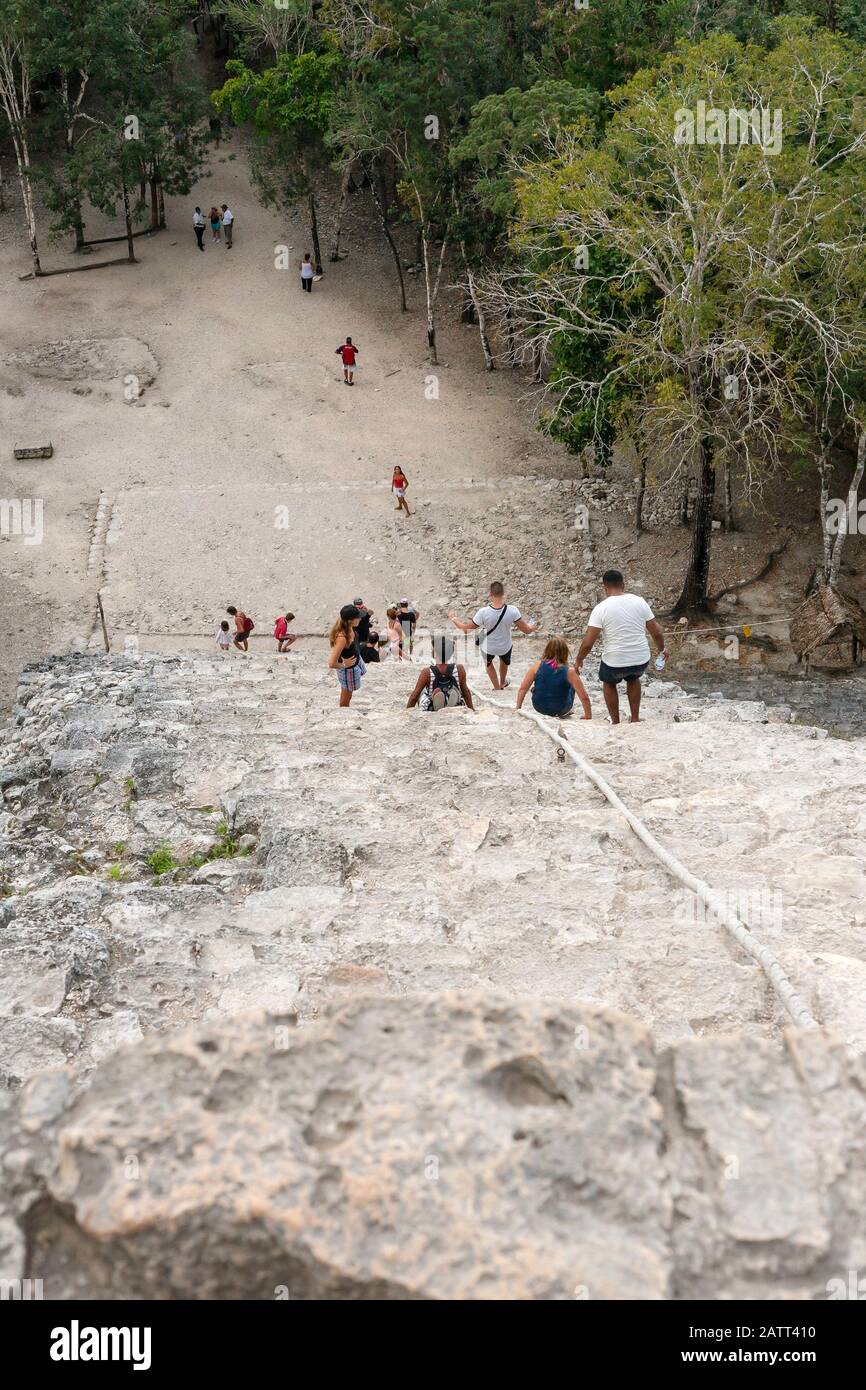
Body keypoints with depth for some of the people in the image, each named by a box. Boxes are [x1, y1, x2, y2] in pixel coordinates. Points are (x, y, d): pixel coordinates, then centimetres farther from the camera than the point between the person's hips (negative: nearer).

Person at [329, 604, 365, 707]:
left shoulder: (349, 627, -18)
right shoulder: (342, 638, -43)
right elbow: (332, 664, -42)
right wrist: (344, 665, -23)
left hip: (357, 659, 8)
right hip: (348, 669, -8)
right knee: (347, 694, 20)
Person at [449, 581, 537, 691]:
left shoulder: (483, 612, -33)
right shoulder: (512, 610, -30)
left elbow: (466, 629, -22)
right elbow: (526, 630, -20)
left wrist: (454, 619, -4)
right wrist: (533, 626, 5)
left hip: (488, 648, -1)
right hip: (505, 647, 1)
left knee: (488, 663, 35)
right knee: (504, 661, 37)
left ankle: (497, 688, 49)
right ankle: (502, 683, 64)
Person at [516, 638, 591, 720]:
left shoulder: (537, 666, -15)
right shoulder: (569, 671, -20)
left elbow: (522, 689, -10)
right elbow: (584, 698, -17)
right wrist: (588, 716, -2)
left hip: (539, 709, 2)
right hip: (561, 711, -1)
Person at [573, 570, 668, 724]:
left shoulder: (601, 608, -12)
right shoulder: (639, 601, -3)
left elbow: (588, 643, -14)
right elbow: (656, 632, 3)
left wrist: (578, 660, 3)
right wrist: (662, 649, 22)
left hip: (614, 662, -3)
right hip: (642, 660, 3)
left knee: (609, 682, 31)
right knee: (633, 678, 37)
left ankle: (615, 723, 36)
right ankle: (635, 719, 40)